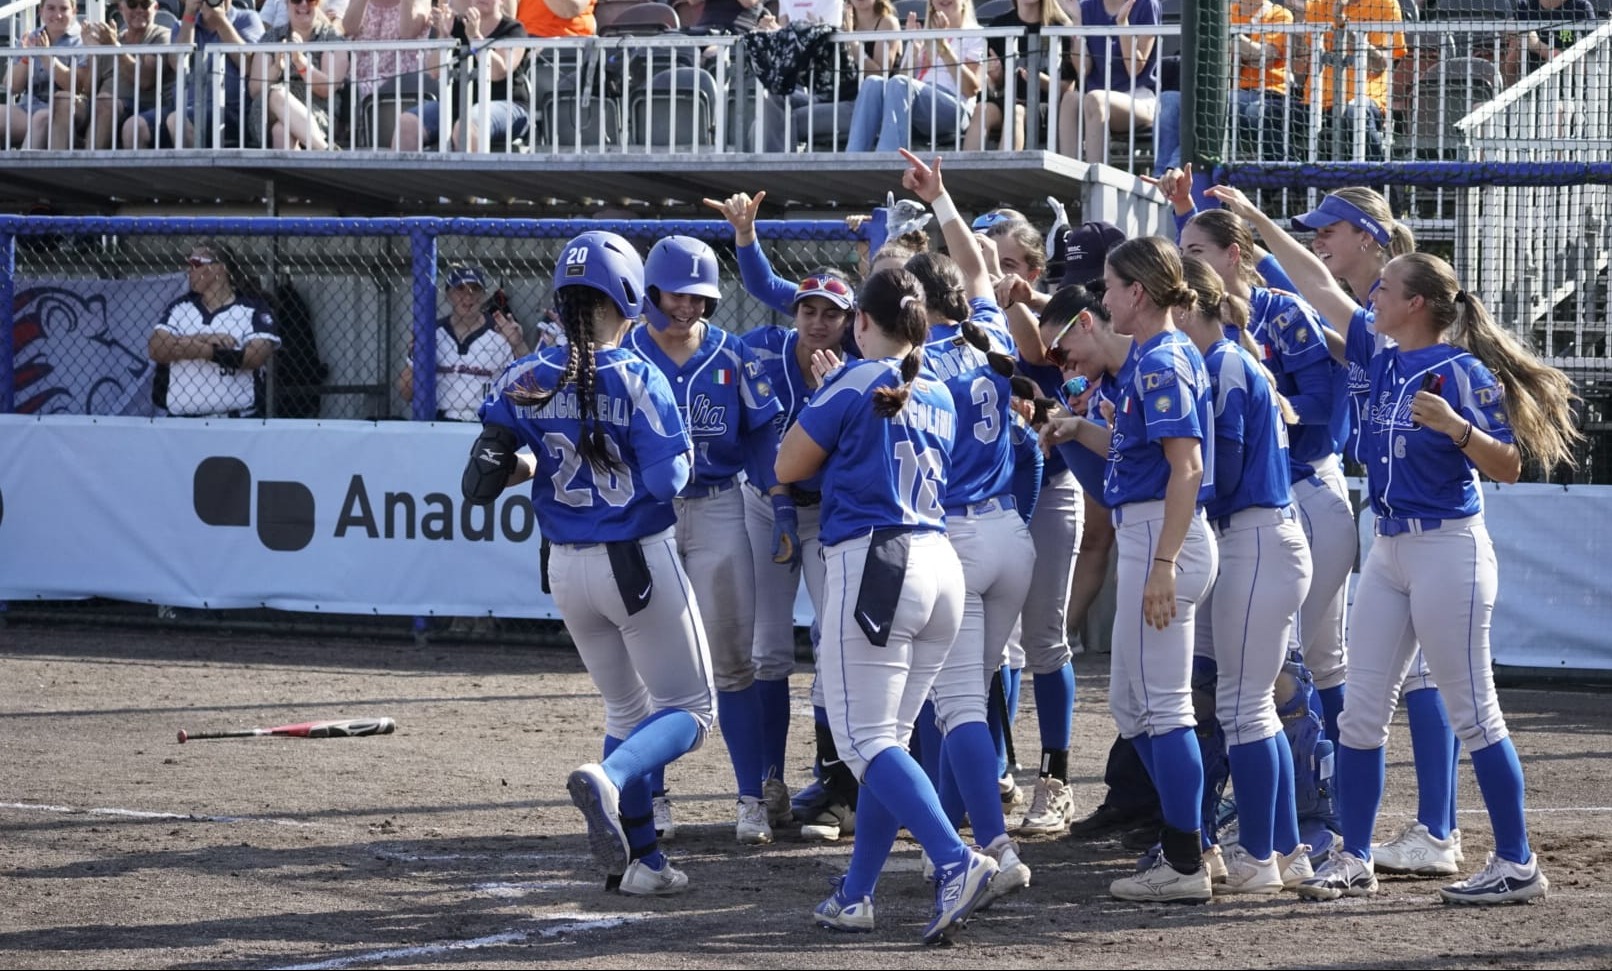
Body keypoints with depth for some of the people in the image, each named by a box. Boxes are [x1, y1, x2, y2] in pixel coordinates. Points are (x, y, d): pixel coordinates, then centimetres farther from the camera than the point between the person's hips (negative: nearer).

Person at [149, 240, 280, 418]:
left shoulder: (252, 310, 3)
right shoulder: (179, 308, 15)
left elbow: (258, 355, -13)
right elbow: (156, 349, 1)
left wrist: (192, 348, -11)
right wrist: (206, 340, -11)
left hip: (237, 418, -3)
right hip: (182, 421, 3)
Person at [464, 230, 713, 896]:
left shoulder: (526, 380, -3)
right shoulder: (636, 378, -14)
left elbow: (480, 483, -7)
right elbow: (665, 478, -20)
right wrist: (681, 450, 1)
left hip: (567, 568, 5)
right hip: (639, 562, -5)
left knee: (626, 710, 21)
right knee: (688, 709, 6)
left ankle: (637, 859, 14)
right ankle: (609, 780, -23)